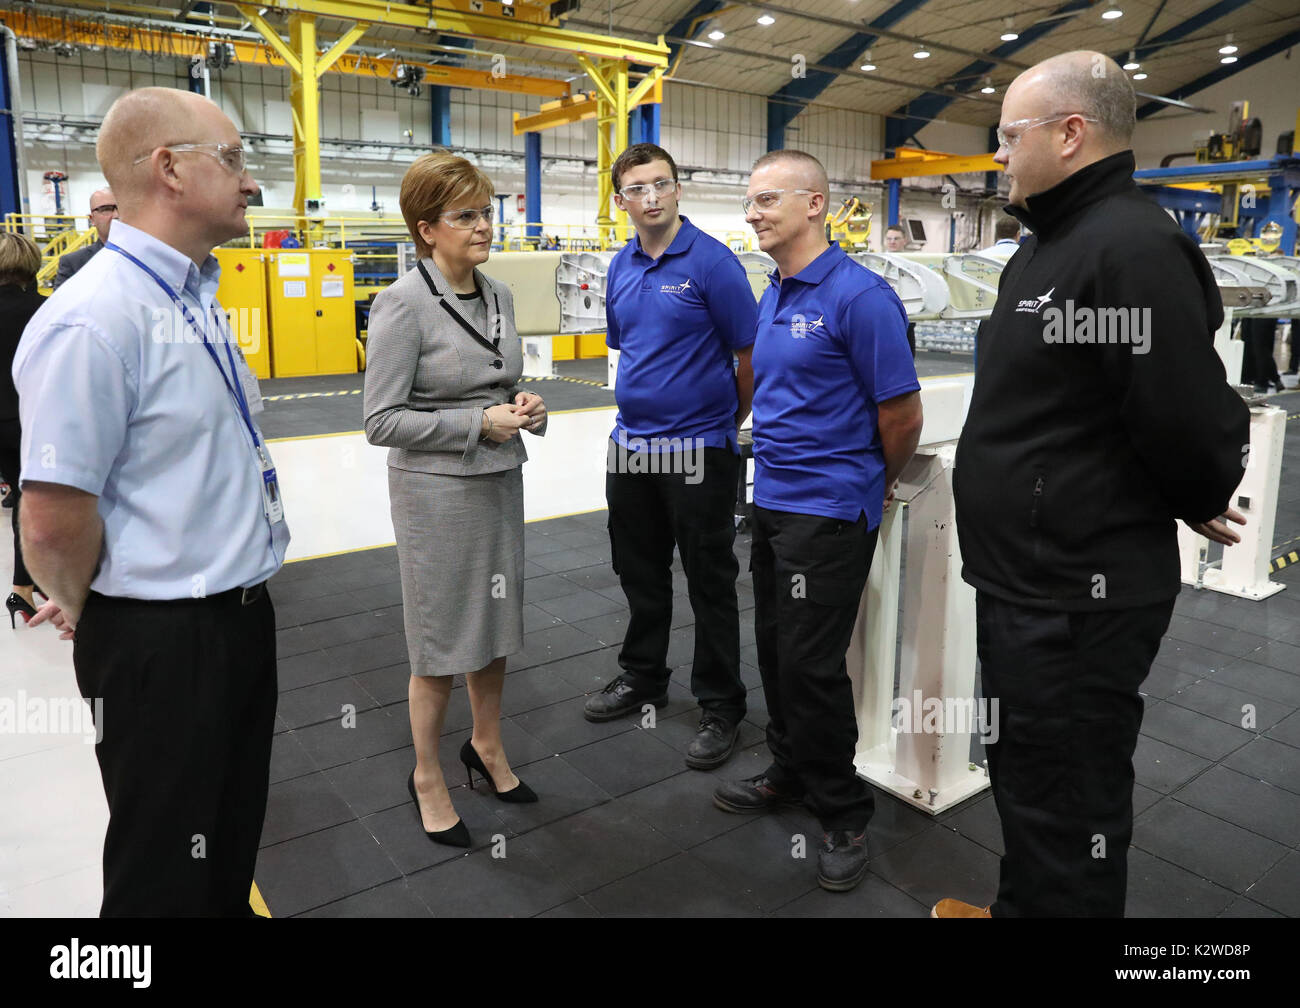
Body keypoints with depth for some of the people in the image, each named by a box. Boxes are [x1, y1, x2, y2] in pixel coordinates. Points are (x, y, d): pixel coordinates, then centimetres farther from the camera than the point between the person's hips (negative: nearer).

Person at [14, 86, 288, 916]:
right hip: (162, 641, -8)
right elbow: (53, 524, -24)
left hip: (241, 618, 8)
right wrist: (93, 615, -5)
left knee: (232, 849, 25)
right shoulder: (94, 319, -22)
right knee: (165, 877, 12)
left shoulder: (198, 299, 8)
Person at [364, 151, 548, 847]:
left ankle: (487, 748, 40)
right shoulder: (403, 305, -14)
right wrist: (480, 423, -20)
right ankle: (427, 778, 27)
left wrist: (525, 406, -4)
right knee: (442, 641, 6)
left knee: (496, 623, 17)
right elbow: (382, 421, -15)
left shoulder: (498, 295, 6)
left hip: (500, 479, 7)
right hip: (437, 490, -6)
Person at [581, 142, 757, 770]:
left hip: (697, 447, -6)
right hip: (631, 444, 7)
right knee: (640, 572, 18)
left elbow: (750, 354, -9)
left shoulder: (711, 261, -11)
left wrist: (728, 422, 1)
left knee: (710, 582, 4)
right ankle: (642, 678, 36)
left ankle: (720, 706, 18)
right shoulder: (620, 267, 9)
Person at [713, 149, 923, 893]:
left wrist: (877, 487, 2)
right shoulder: (773, 296, 10)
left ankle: (843, 811, 18)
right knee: (777, 651, 16)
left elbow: (903, 413, -12)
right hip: (774, 499, 8)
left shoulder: (860, 296, -16)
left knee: (812, 664, -2)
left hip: (829, 510, -8)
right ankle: (792, 774, 36)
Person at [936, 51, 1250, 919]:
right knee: (1020, 773, 24)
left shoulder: (1135, 247, -20)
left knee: (1066, 800, 6)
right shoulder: (1052, 244, 14)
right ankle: (1019, 906, 44)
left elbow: (1193, 429, -24)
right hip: (1022, 582, 10)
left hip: (1080, 596, -10)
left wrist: (1198, 505, -5)